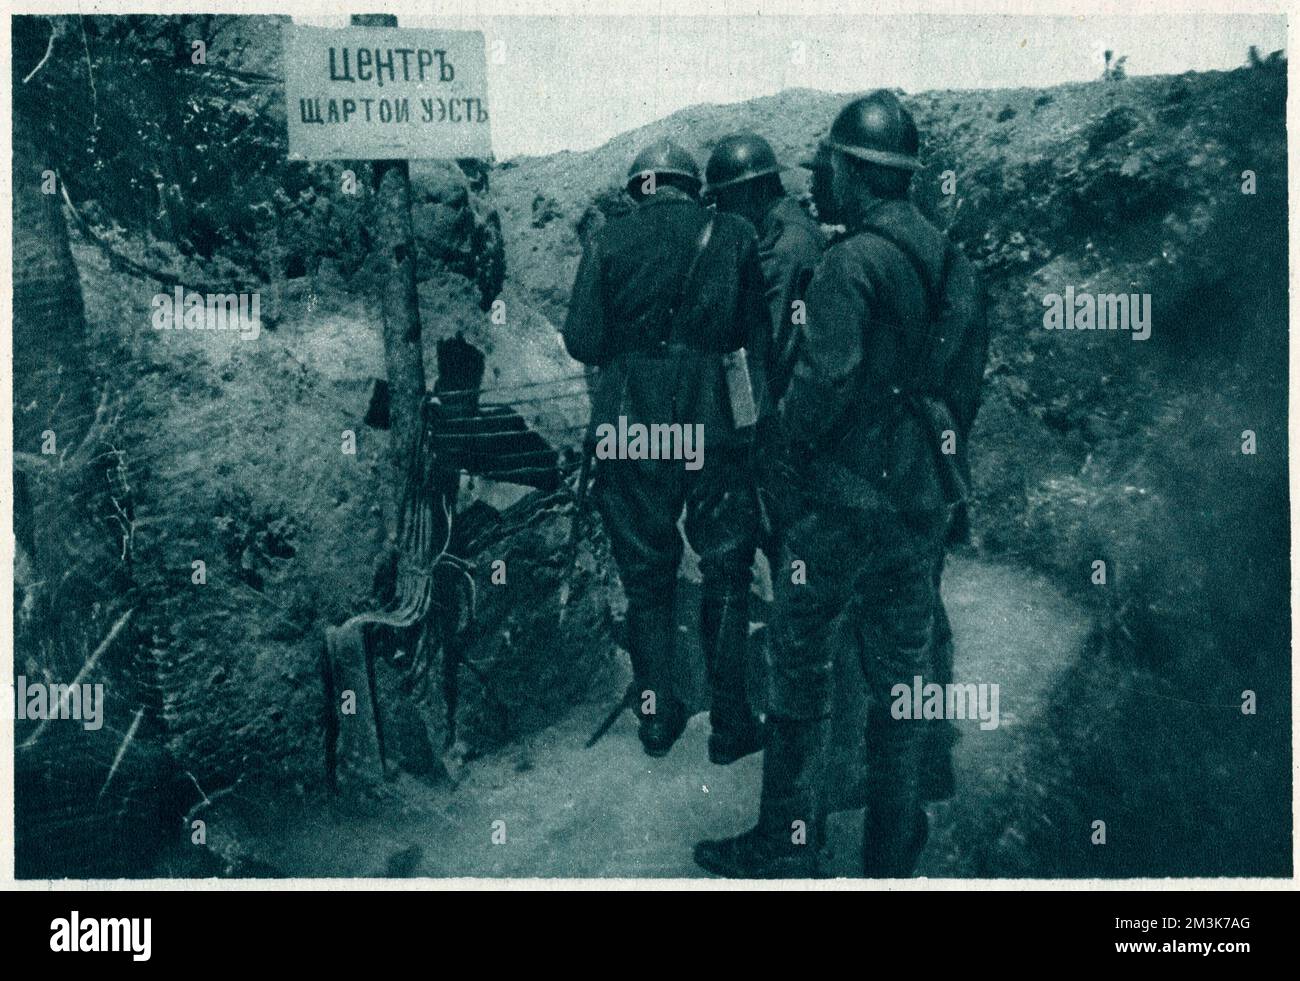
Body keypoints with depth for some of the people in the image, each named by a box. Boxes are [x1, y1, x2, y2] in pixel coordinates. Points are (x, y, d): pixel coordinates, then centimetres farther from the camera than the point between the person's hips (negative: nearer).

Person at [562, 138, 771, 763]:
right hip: (717, 425, 0)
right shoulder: (735, 237, 1)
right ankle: (730, 723, 12)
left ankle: (657, 717, 19)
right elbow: (760, 334, 0)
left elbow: (582, 343, -6)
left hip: (634, 429, 0)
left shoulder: (608, 243, -2)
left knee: (646, 577, 14)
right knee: (726, 571, 11)